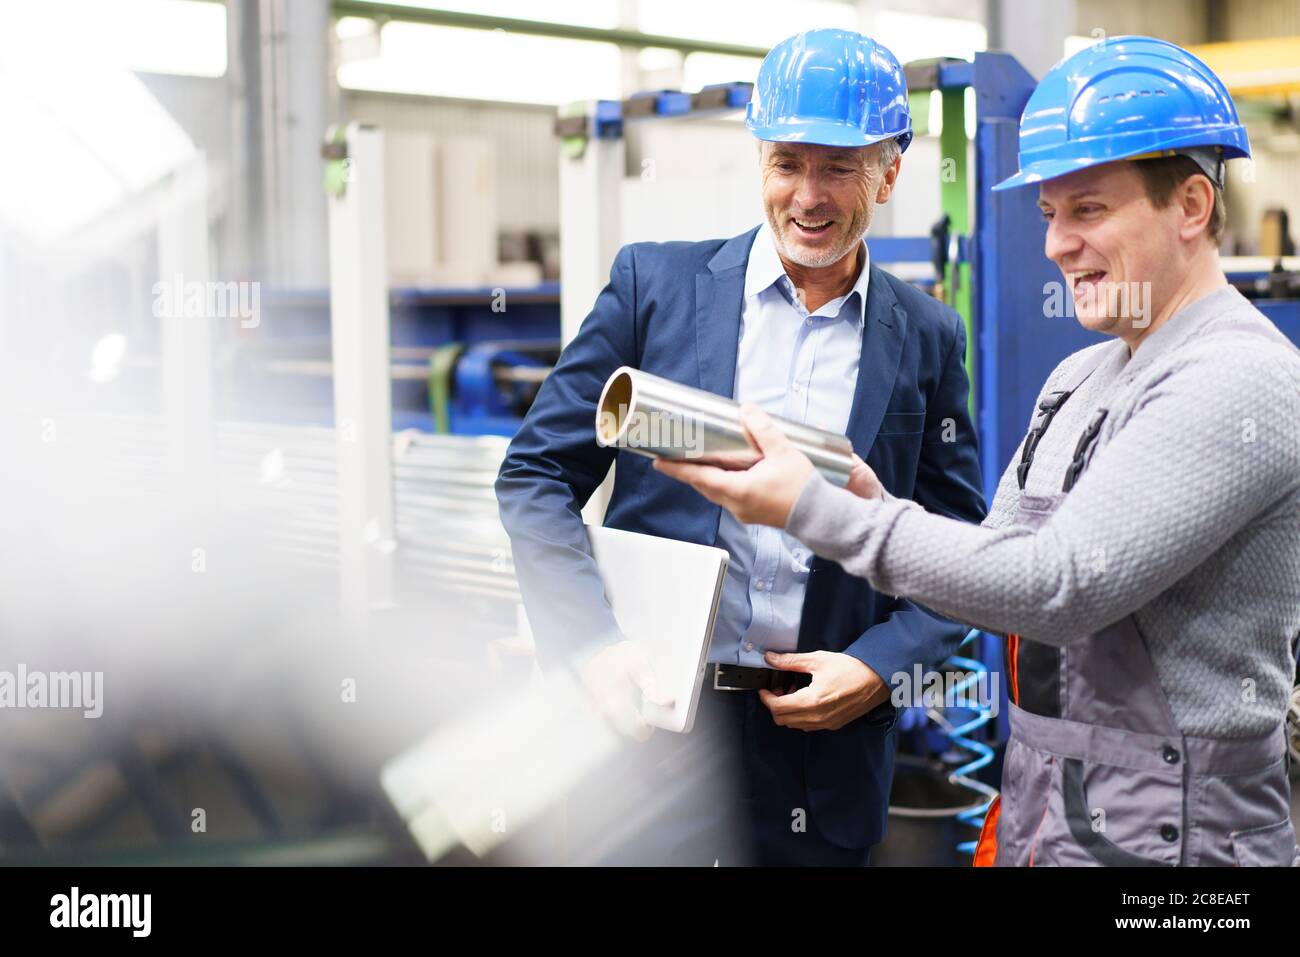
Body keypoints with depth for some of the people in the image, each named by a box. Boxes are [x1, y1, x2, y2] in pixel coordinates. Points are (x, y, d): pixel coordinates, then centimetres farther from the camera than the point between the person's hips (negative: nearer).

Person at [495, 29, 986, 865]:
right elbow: (537, 476, 0)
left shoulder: (927, 339, 3)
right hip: (648, 712, -1)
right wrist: (594, 644, -12)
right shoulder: (656, 284, -1)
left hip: (823, 741, 1)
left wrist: (878, 667, -9)